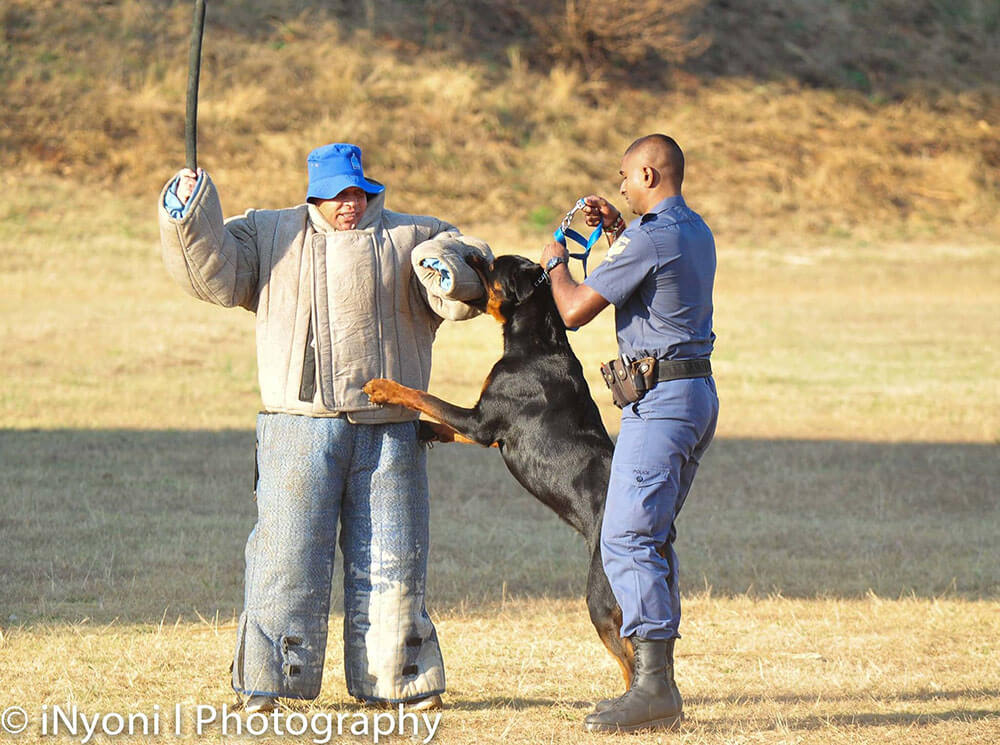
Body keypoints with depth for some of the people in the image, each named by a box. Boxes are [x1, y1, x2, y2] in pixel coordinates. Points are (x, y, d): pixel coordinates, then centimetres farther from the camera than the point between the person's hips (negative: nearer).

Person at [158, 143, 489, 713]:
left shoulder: (411, 239, 12)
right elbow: (217, 273, 6)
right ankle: (268, 683, 3)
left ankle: (401, 680, 14)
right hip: (300, 426, -1)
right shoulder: (269, 235, 14)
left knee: (392, 559, 4)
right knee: (289, 555, -4)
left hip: (389, 430, 1)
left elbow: (463, 295, 5)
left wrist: (452, 275, -18)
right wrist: (189, 221, -9)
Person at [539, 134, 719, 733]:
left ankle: (654, 684, -19)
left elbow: (575, 309, -13)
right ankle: (660, 689, 14)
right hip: (699, 393, 10)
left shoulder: (650, 238, -16)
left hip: (660, 400, -10)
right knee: (653, 540, 14)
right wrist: (617, 230, 28)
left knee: (627, 542, -12)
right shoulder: (696, 231, 14)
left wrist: (557, 264, 6)